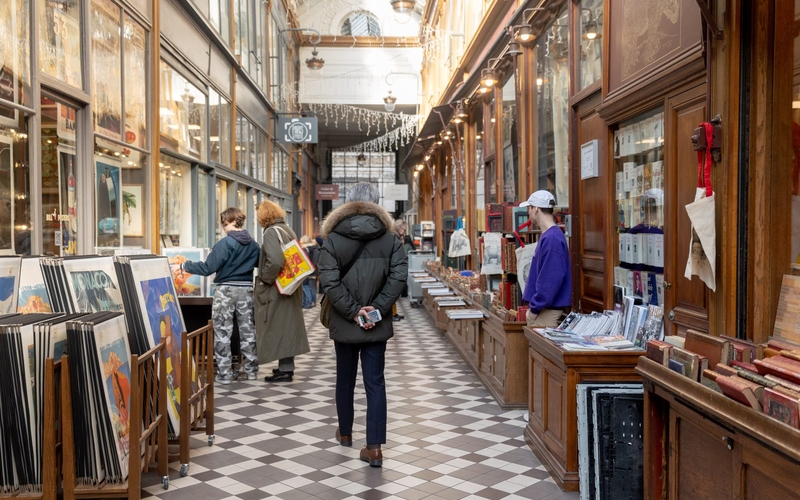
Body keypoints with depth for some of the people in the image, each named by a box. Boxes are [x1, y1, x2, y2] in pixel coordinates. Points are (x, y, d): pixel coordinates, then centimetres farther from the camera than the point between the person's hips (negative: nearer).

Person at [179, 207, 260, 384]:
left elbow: (207, 268, -16)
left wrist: (186, 266, -4)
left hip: (226, 290, -5)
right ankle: (251, 369, 20)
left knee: (222, 332, 3)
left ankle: (224, 373, 4)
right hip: (246, 289, 5)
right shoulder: (253, 243, 4)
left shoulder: (225, 243, -14)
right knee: (247, 330, 13)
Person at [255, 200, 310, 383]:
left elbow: (275, 261, -28)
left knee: (278, 327, -2)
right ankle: (287, 365, 24)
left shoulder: (271, 232, -16)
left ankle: (285, 369, 2)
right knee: (288, 325, 15)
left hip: (277, 290, -9)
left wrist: (264, 279, -15)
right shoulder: (287, 229, 11)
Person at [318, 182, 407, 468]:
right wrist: (377, 309, -12)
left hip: (344, 324, 0)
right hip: (376, 324, 0)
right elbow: (399, 276, -11)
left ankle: (345, 433, 35)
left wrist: (352, 311, -12)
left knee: (345, 379, 17)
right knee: (375, 383, 4)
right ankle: (374, 447, 0)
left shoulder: (333, 239, -4)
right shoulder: (390, 239, 0)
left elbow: (329, 281, -14)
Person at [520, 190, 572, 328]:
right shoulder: (547, 236, 11)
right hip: (541, 307, 9)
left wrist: (535, 307, -17)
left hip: (546, 310, -9)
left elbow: (551, 279, -24)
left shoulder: (552, 238, -20)